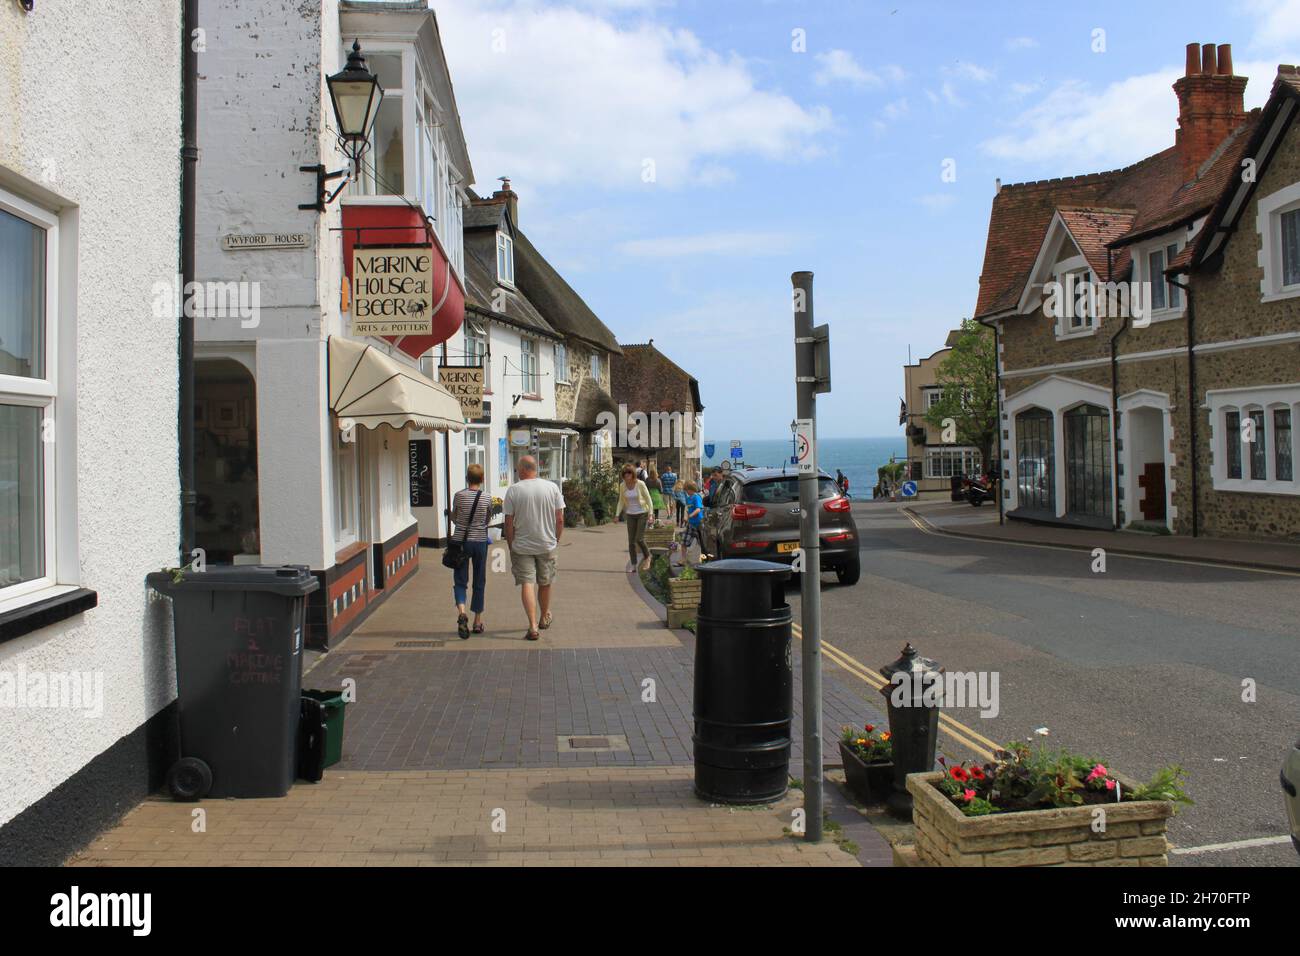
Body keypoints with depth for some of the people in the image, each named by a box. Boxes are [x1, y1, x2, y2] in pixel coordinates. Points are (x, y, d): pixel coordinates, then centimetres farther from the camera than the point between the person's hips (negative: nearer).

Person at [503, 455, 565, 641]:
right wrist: (556, 540, 12)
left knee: (526, 583, -2)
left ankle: (533, 626, -13)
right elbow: (560, 519, -1)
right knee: (544, 583, 18)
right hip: (547, 545, 3)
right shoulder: (552, 487, -2)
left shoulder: (513, 490, -7)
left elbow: (509, 523, -6)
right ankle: (544, 618, 37)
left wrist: (511, 545, 4)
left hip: (522, 546, -2)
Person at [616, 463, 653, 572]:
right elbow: (621, 501, 7)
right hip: (630, 515, 4)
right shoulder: (623, 486, -3)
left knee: (639, 539, -11)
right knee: (631, 541, 1)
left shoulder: (640, 484, -14)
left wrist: (650, 513, -15)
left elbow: (648, 499, -8)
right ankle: (633, 565, 8)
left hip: (642, 514, -4)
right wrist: (617, 514, -3)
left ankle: (647, 556, 16)